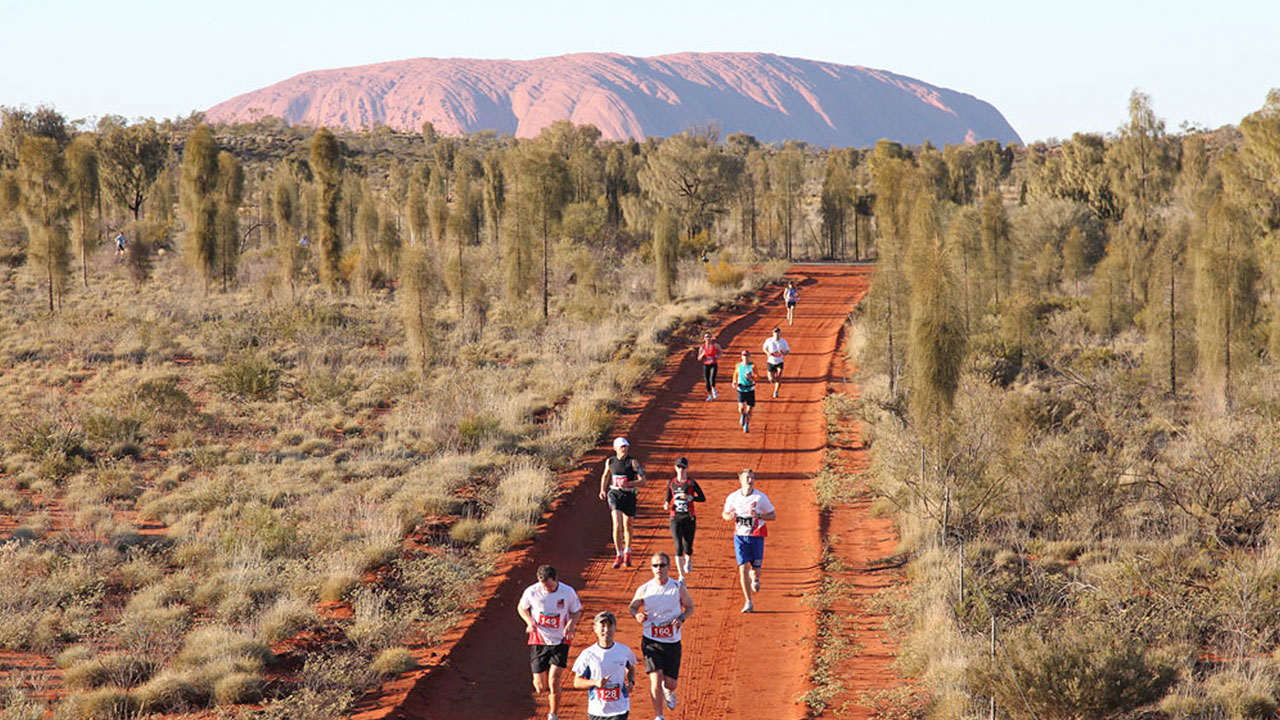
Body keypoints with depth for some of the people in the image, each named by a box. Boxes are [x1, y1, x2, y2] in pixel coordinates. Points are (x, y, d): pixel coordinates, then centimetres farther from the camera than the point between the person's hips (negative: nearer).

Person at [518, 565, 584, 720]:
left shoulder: (568, 592, -10)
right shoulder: (531, 592, -10)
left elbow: (577, 611, 6)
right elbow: (521, 607, 9)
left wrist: (571, 623, -15)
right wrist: (530, 621, -10)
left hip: (560, 642, -1)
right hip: (538, 641, 1)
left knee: (554, 681, -15)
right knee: (541, 687, 0)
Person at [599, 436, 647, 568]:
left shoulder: (632, 462, -8)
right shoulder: (610, 462, 2)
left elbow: (643, 480, -12)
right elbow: (605, 476, 22)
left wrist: (627, 484, -23)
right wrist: (603, 490, 10)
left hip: (629, 495, -1)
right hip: (614, 494, 1)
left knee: (627, 526, 13)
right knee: (617, 525, -15)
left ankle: (627, 552, 36)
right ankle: (619, 555, -8)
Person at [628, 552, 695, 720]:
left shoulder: (679, 588, -6)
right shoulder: (644, 590, -6)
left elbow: (690, 607, 8)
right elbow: (633, 606, 10)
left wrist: (681, 618, -12)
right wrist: (637, 615, -13)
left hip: (672, 643, 1)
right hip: (651, 642, -1)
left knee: (671, 683, 8)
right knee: (656, 681, -14)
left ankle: (668, 692, 47)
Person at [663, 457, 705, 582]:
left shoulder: (691, 483, -4)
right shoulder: (671, 482, 6)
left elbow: (703, 498, -6)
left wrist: (689, 497, -20)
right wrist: (666, 505, -5)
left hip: (689, 519, -1)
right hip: (675, 519, 1)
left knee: (688, 547, 8)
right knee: (678, 547, -11)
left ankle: (689, 561, 47)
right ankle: (681, 577, -10)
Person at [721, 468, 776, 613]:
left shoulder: (760, 497, -9)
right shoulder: (733, 497, -4)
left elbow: (773, 516, -3)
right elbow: (725, 513, 11)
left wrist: (759, 516, -21)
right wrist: (730, 517, -13)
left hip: (756, 536, -1)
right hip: (740, 536, 1)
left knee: (755, 569, 4)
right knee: (743, 569, -10)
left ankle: (755, 578, 44)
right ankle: (748, 602, -1)